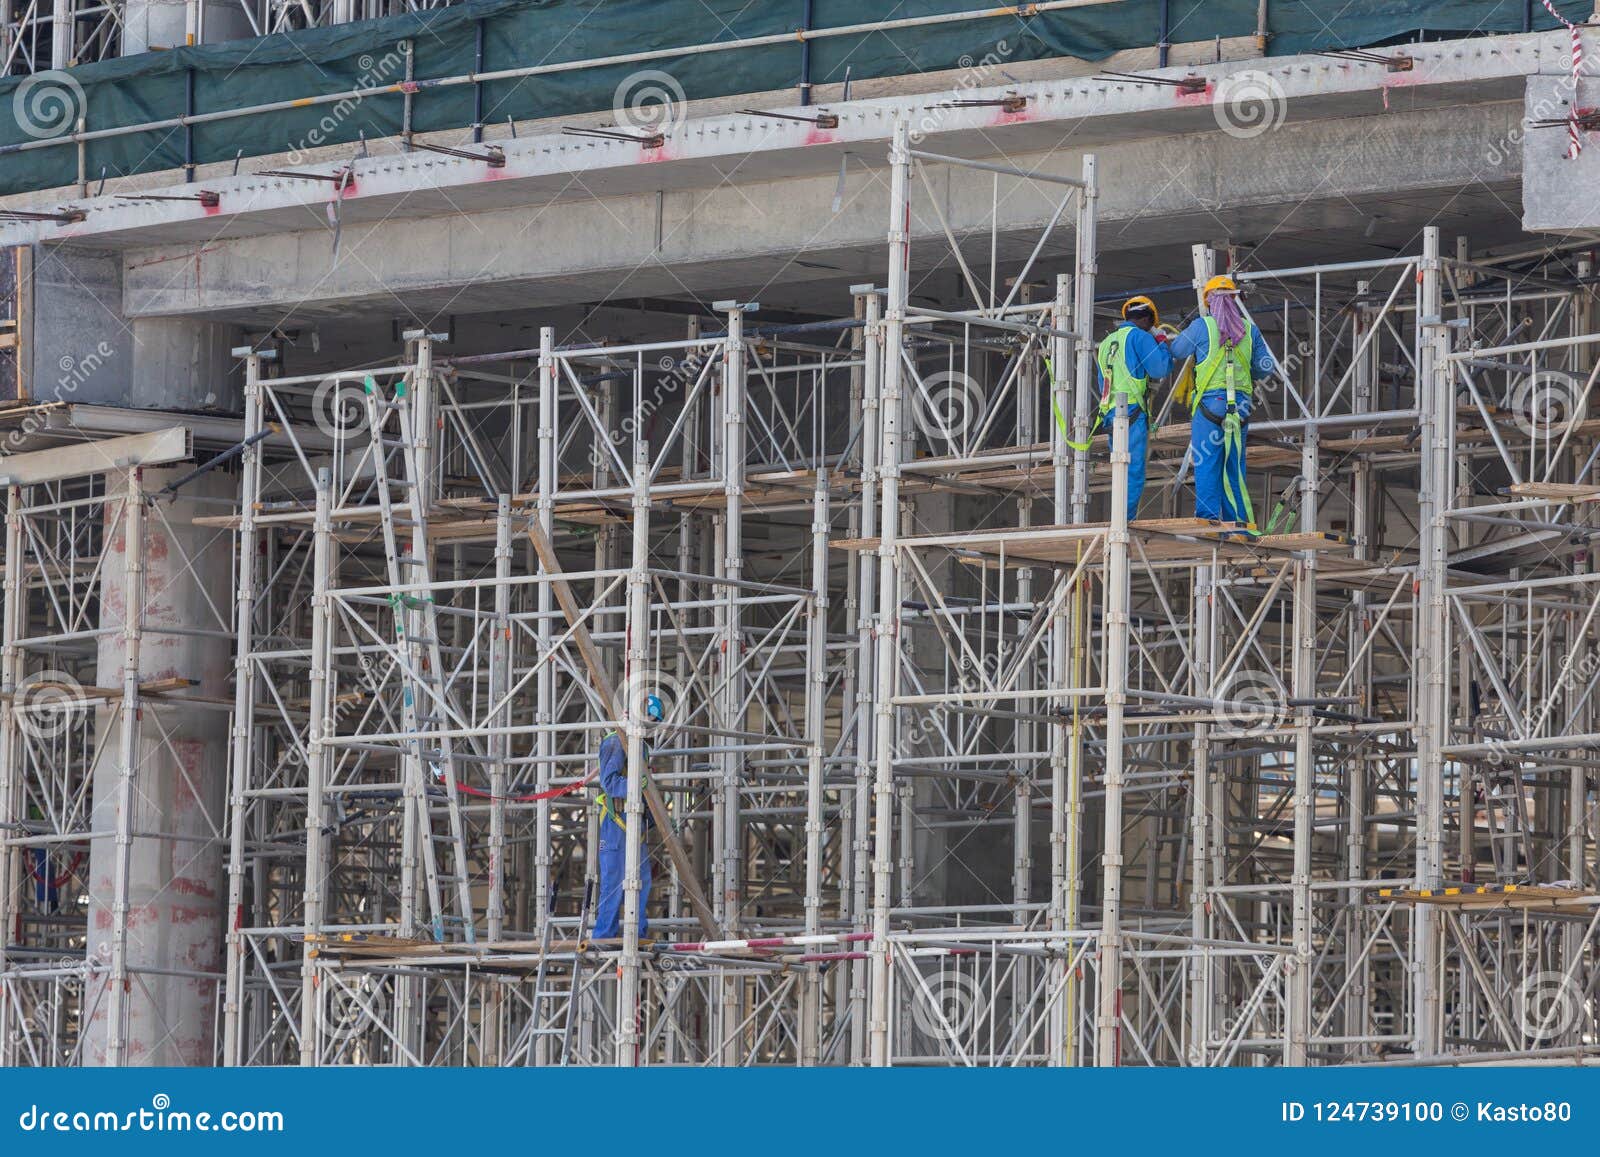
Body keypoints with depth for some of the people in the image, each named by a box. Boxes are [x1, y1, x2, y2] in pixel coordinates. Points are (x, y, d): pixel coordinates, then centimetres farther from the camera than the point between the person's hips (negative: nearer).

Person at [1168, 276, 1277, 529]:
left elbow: (1175, 352, 10)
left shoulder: (1202, 326, -1)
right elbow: (1267, 367, 10)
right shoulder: (1250, 330, 9)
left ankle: (1208, 515, -11)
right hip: (1241, 404, 4)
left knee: (1207, 462, -3)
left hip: (1211, 401, -4)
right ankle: (1237, 517, 7)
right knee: (1235, 465, 8)